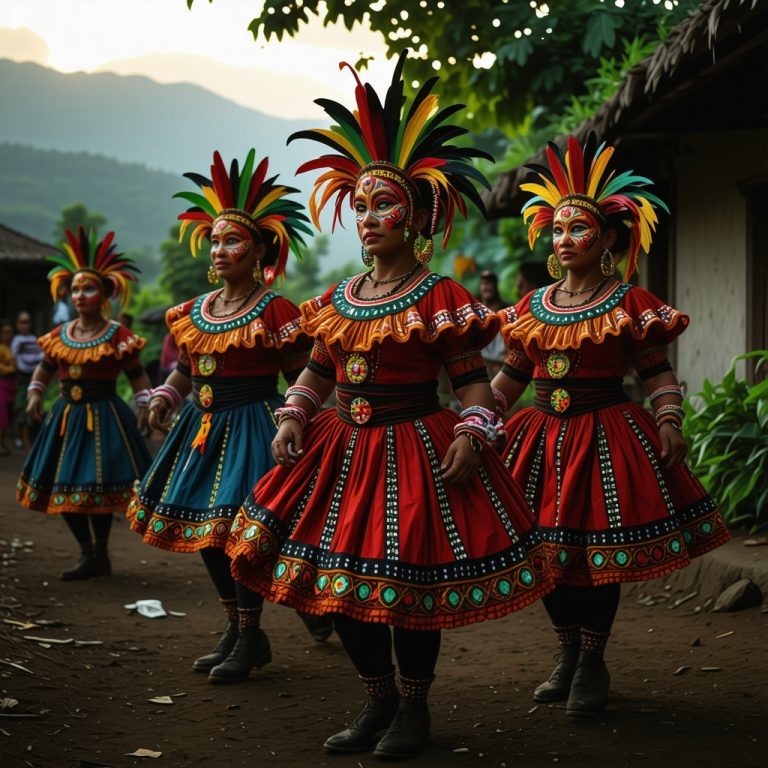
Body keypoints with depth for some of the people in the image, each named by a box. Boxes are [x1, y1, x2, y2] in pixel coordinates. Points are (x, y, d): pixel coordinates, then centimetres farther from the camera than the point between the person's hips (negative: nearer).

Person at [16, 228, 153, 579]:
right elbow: (44, 369, 20)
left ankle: (97, 556, 7)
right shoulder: (59, 336, 6)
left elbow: (137, 375, -3)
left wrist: (144, 406, -12)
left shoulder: (117, 336, -8)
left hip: (103, 417, -6)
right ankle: (90, 552, 21)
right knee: (62, 488, 8)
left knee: (97, 487, -7)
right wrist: (35, 393, 5)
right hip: (66, 416, 6)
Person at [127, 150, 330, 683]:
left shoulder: (276, 312, -11)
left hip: (251, 429, -8)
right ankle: (238, 630, 24)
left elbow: (302, 379, -10)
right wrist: (166, 397, 5)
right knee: (205, 533, 11)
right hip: (203, 428, 8)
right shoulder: (193, 312, 10)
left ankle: (249, 638, 5)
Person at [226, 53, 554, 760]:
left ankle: (414, 707, 19)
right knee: (339, 578, 9)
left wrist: (471, 436, -22)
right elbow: (317, 372, 17)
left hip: (414, 450, -6)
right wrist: (292, 421, 3)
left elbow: (473, 381, -8)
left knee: (409, 583, -1)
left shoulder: (441, 300, -8)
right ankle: (378, 701, 26)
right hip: (342, 452, 6)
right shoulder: (336, 300, 9)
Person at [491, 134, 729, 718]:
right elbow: (511, 376, 14)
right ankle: (569, 654, 25)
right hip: (544, 442, 5)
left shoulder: (631, 306, -4)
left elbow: (657, 372, -3)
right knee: (547, 551, 7)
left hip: (607, 439, -4)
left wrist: (669, 423, -17)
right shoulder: (531, 308, 9)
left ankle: (592, 663, 14)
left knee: (599, 555, -1)